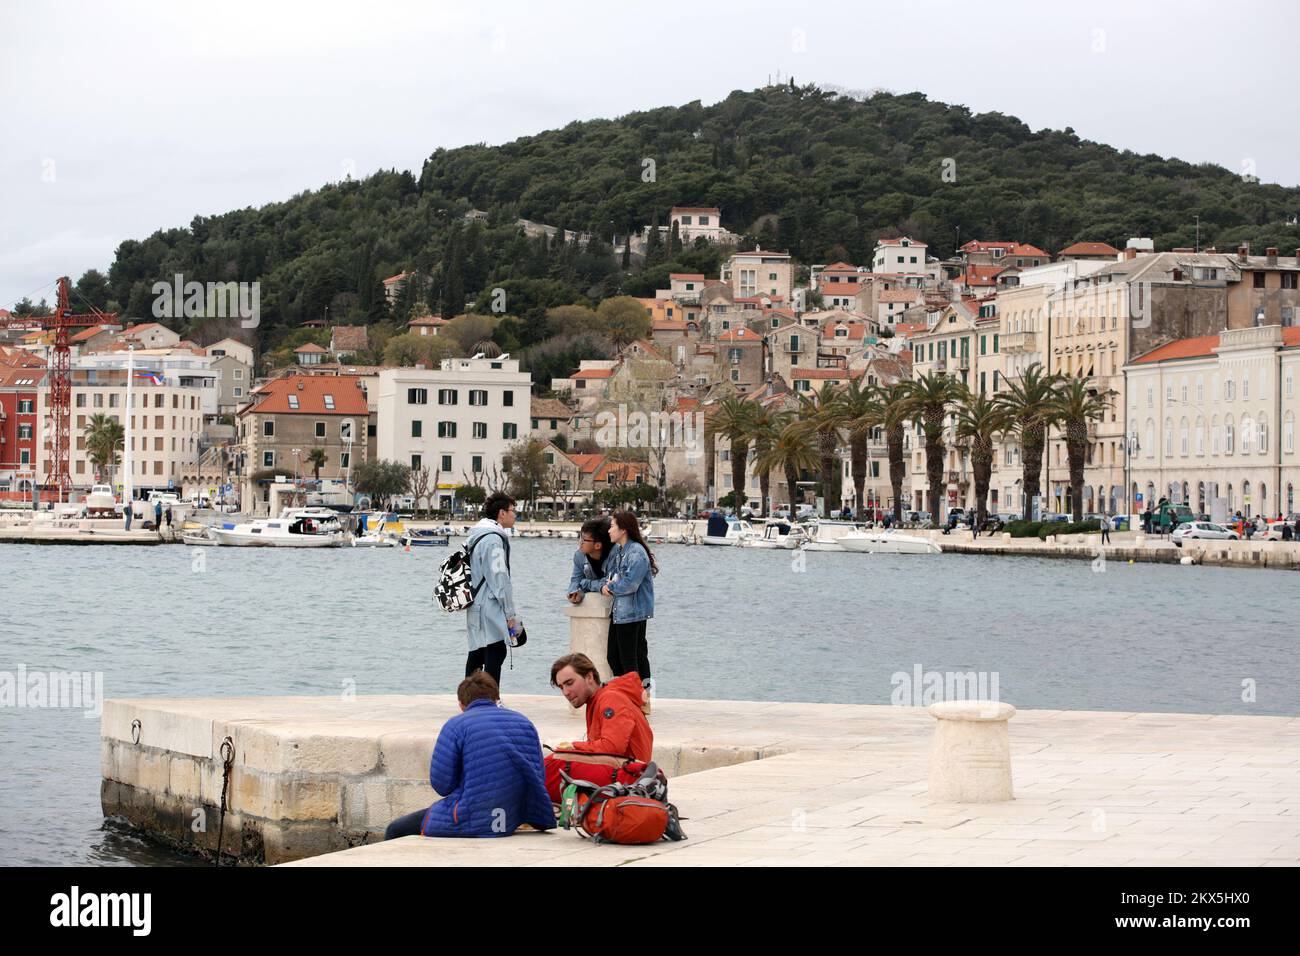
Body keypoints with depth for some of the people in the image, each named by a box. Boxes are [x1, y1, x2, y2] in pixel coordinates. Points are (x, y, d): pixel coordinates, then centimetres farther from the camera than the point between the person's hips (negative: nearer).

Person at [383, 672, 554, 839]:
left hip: (472, 822, -7)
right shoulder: (525, 724, 10)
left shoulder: (456, 725, -6)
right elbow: (539, 778, 9)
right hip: (512, 821, 7)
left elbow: (441, 785, -7)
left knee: (394, 830, 13)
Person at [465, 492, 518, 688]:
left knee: (476, 653, 13)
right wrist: (510, 613, -13)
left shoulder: (475, 537, 16)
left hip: (475, 608, 10)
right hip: (490, 610, -10)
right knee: (496, 653, -9)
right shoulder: (493, 539, -15)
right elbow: (499, 579, -17)